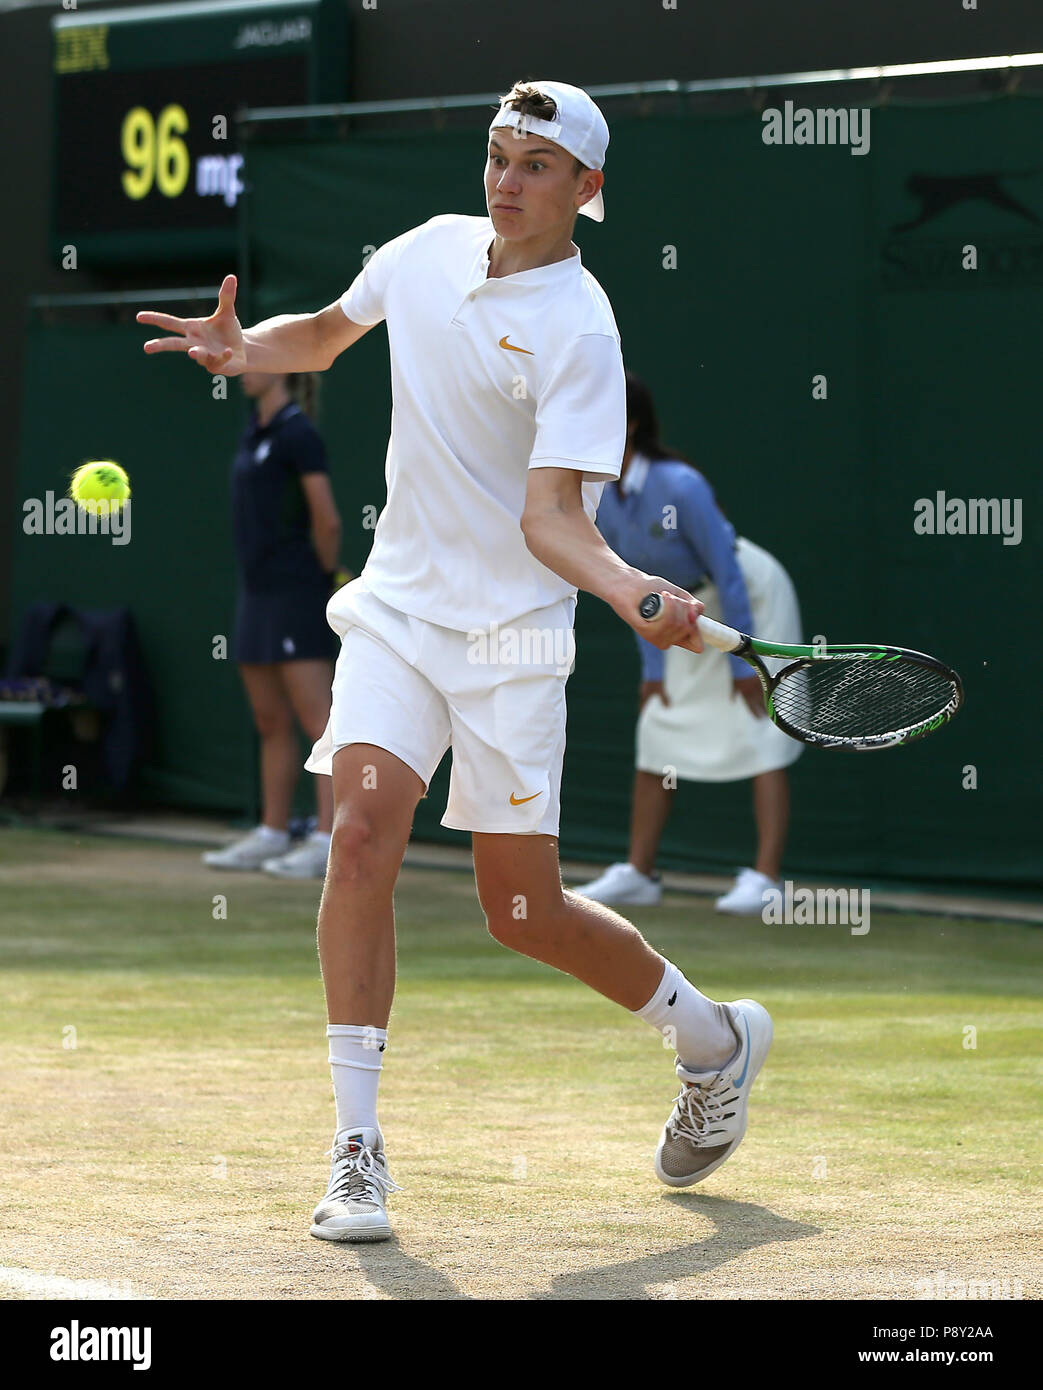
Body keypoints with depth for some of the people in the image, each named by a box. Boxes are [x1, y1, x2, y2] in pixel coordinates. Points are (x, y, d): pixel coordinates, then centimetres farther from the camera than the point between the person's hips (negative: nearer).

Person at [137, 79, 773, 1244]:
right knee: (364, 829, -17)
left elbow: (550, 516, -21)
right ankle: (355, 1150, -15)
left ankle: (712, 1039, 29)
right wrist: (243, 348, 0)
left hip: (508, 633, -4)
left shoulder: (578, 332, -15)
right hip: (397, 608, 4)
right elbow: (325, 334, 21)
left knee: (522, 911, 1)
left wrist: (633, 590, -40)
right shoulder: (433, 249, 3)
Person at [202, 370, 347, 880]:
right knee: (271, 723, 13)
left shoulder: (297, 435, -12)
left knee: (316, 719, -9)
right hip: (258, 591, 9)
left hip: (295, 593, -9)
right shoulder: (255, 430, 14)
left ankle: (328, 839, -13)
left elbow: (327, 521, -14)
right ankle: (272, 834, 19)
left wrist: (327, 575, -1)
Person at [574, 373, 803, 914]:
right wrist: (652, 666, -1)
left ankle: (766, 879, -15)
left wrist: (744, 663, -22)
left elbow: (728, 575, -25)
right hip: (694, 615, 8)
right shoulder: (600, 499, -9)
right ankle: (638, 874, 11)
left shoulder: (680, 487, -30)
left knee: (758, 736, -12)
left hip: (754, 600, -8)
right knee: (657, 732, 6)